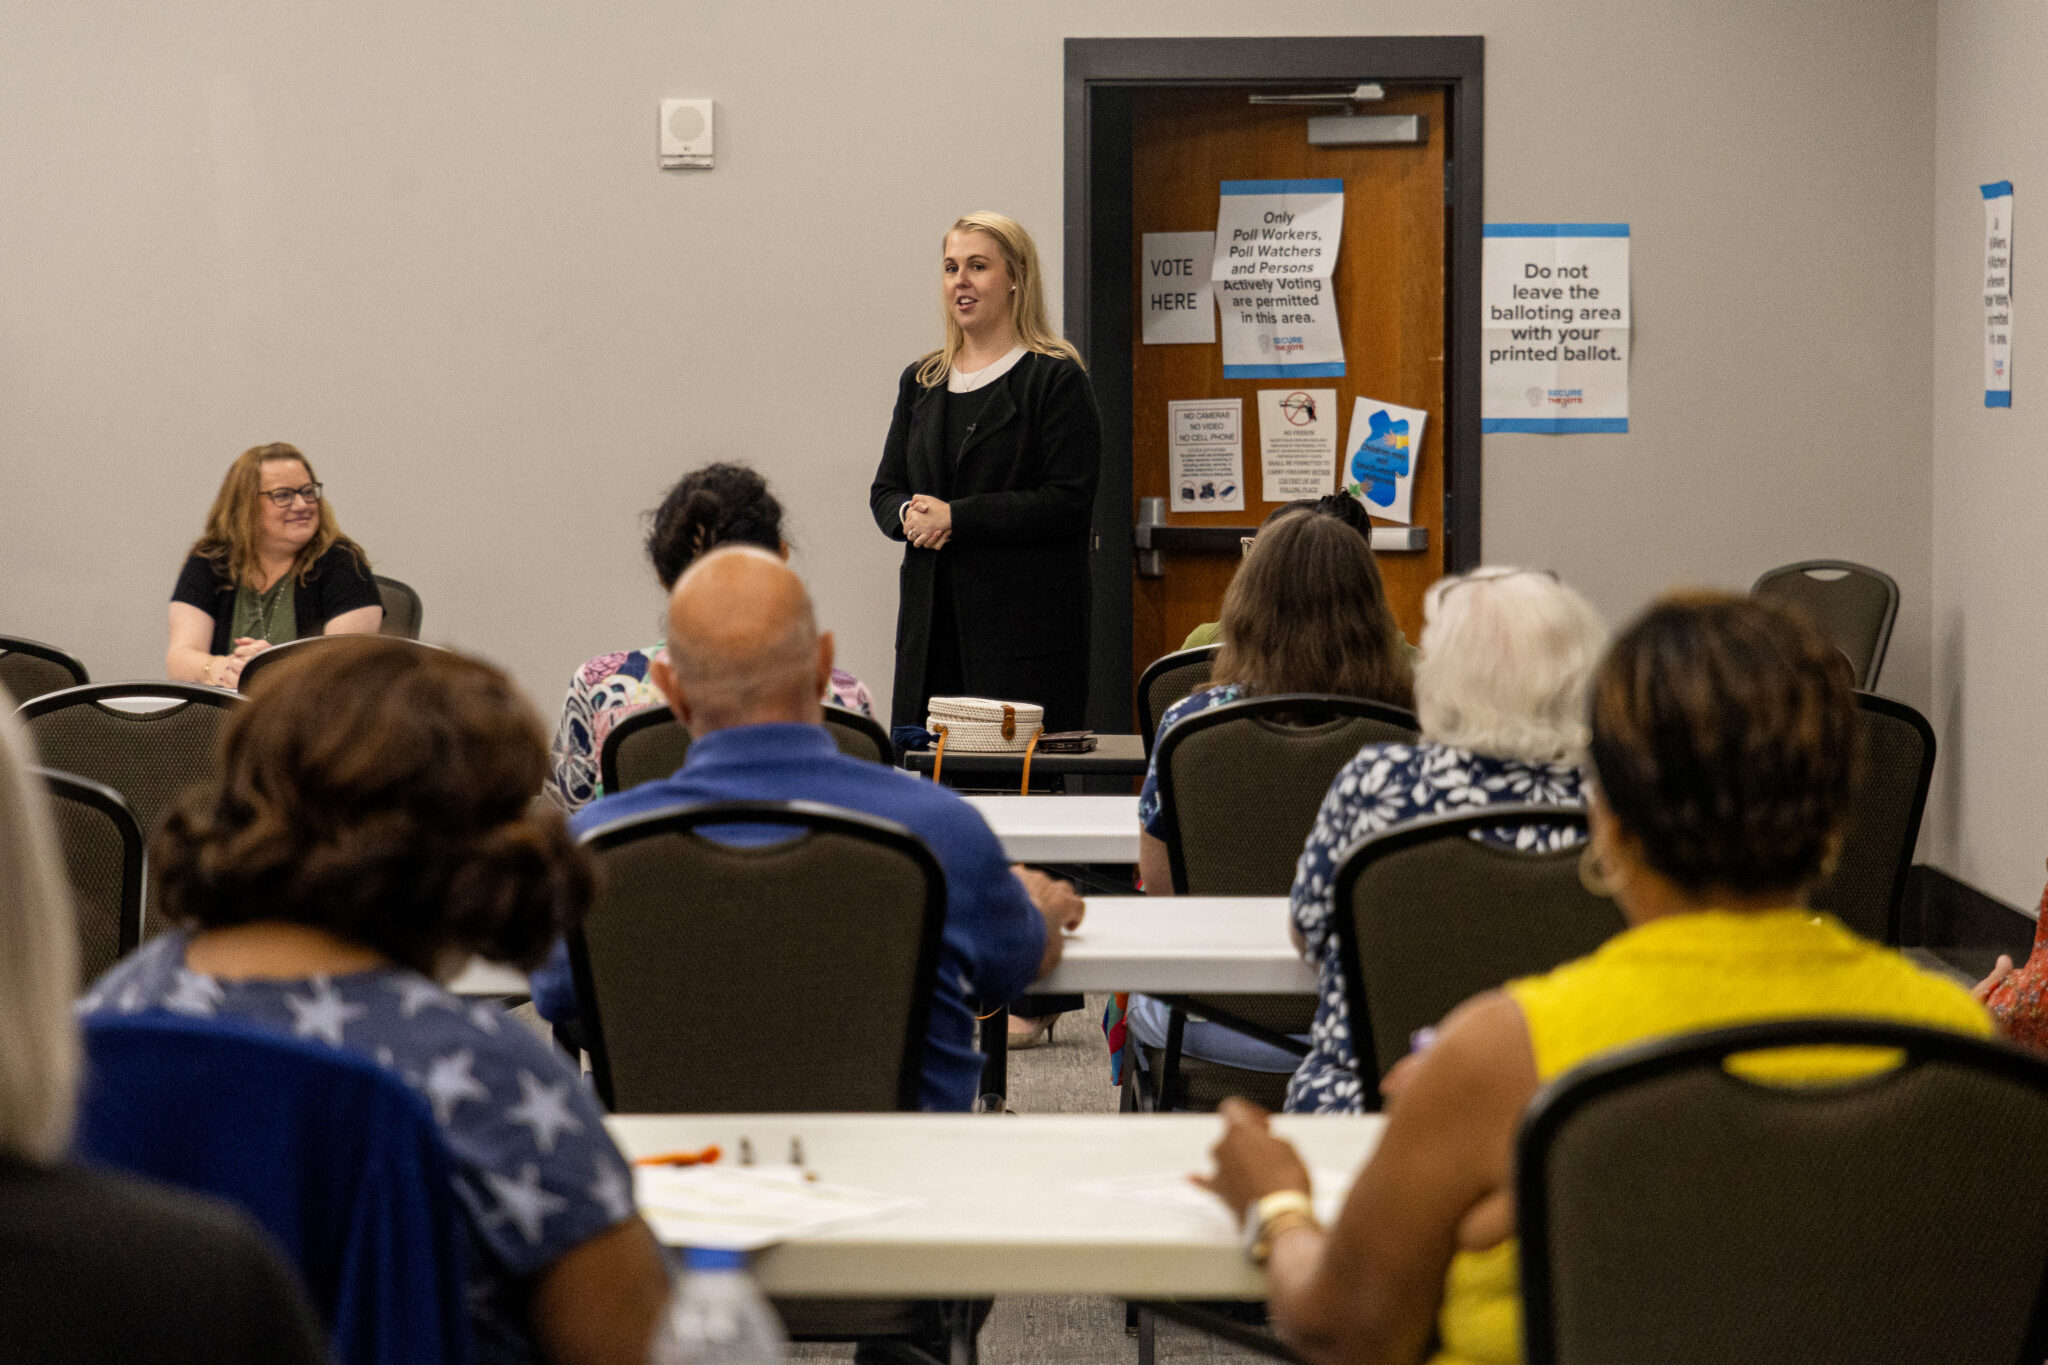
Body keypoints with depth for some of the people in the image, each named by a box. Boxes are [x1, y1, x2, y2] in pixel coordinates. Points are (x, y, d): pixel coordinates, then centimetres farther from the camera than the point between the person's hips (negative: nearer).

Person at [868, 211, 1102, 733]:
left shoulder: (1056, 378, -3)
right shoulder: (922, 381, 17)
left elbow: (1069, 502, -11)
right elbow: (885, 490, 19)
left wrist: (956, 517, -14)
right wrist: (909, 515, -6)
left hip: (1025, 625, -6)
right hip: (932, 623, 6)